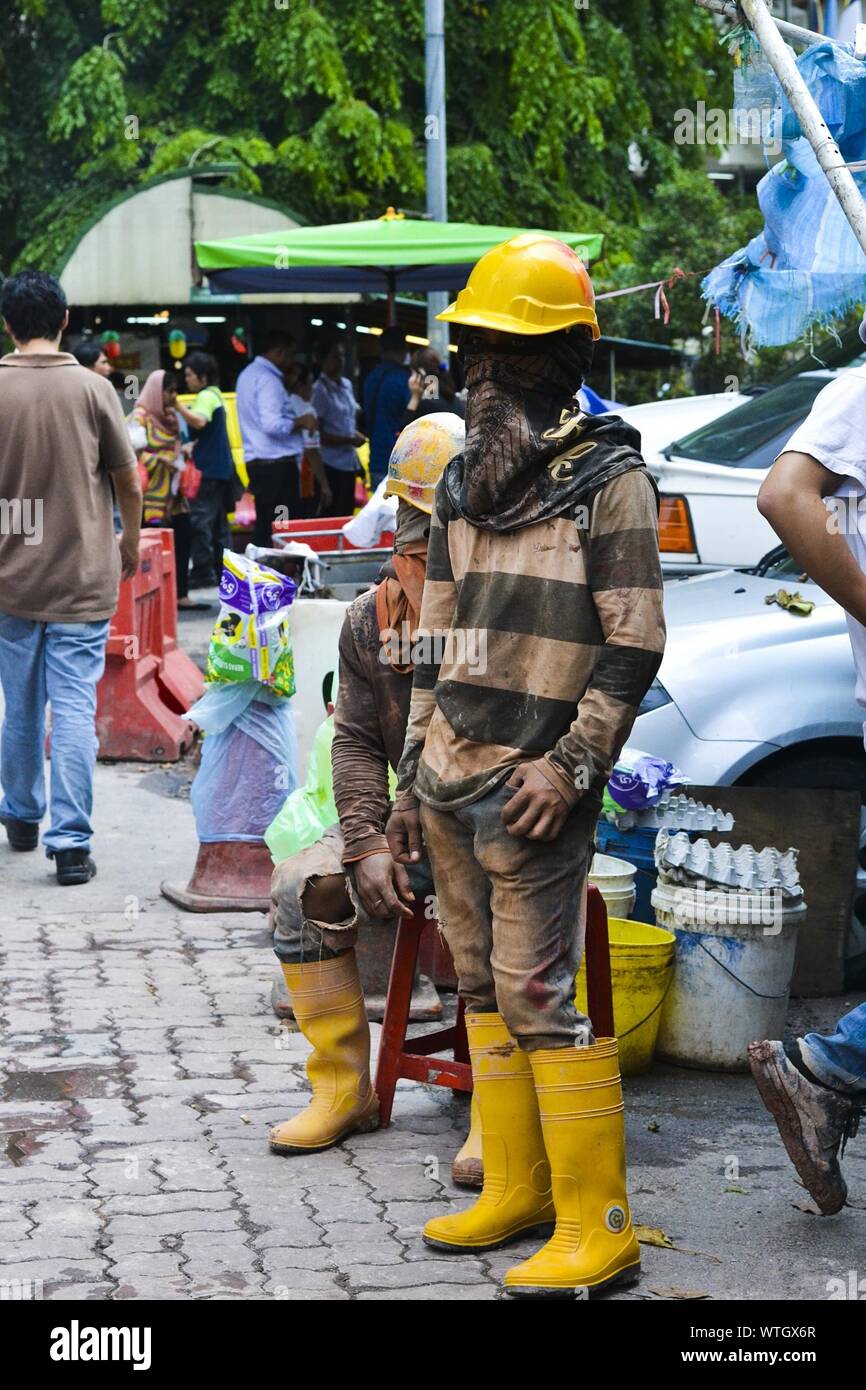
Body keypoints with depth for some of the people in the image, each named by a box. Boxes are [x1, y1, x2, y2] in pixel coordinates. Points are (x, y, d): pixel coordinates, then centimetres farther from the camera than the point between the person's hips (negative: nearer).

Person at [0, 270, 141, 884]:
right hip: (83, 576, -2)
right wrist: (131, 540, 17)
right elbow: (129, 481, -1)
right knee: (75, 708, -2)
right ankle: (70, 840, -6)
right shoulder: (92, 388, -7)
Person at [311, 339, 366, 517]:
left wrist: (356, 434, 8)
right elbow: (317, 434, -15)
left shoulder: (347, 385, 12)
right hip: (331, 464, -8)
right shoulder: (319, 390, -13)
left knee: (347, 515, 12)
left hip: (349, 462, 8)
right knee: (332, 517, -6)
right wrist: (349, 440, -15)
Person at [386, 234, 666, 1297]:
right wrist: (412, 780, 17)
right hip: (448, 781, 7)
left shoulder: (606, 474, -6)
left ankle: (598, 1228, -4)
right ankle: (515, 1191, 21)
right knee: (483, 990, 11)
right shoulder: (464, 482, 16)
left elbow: (634, 644, -10)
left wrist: (570, 766, -17)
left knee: (538, 998, -9)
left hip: (530, 791, -7)